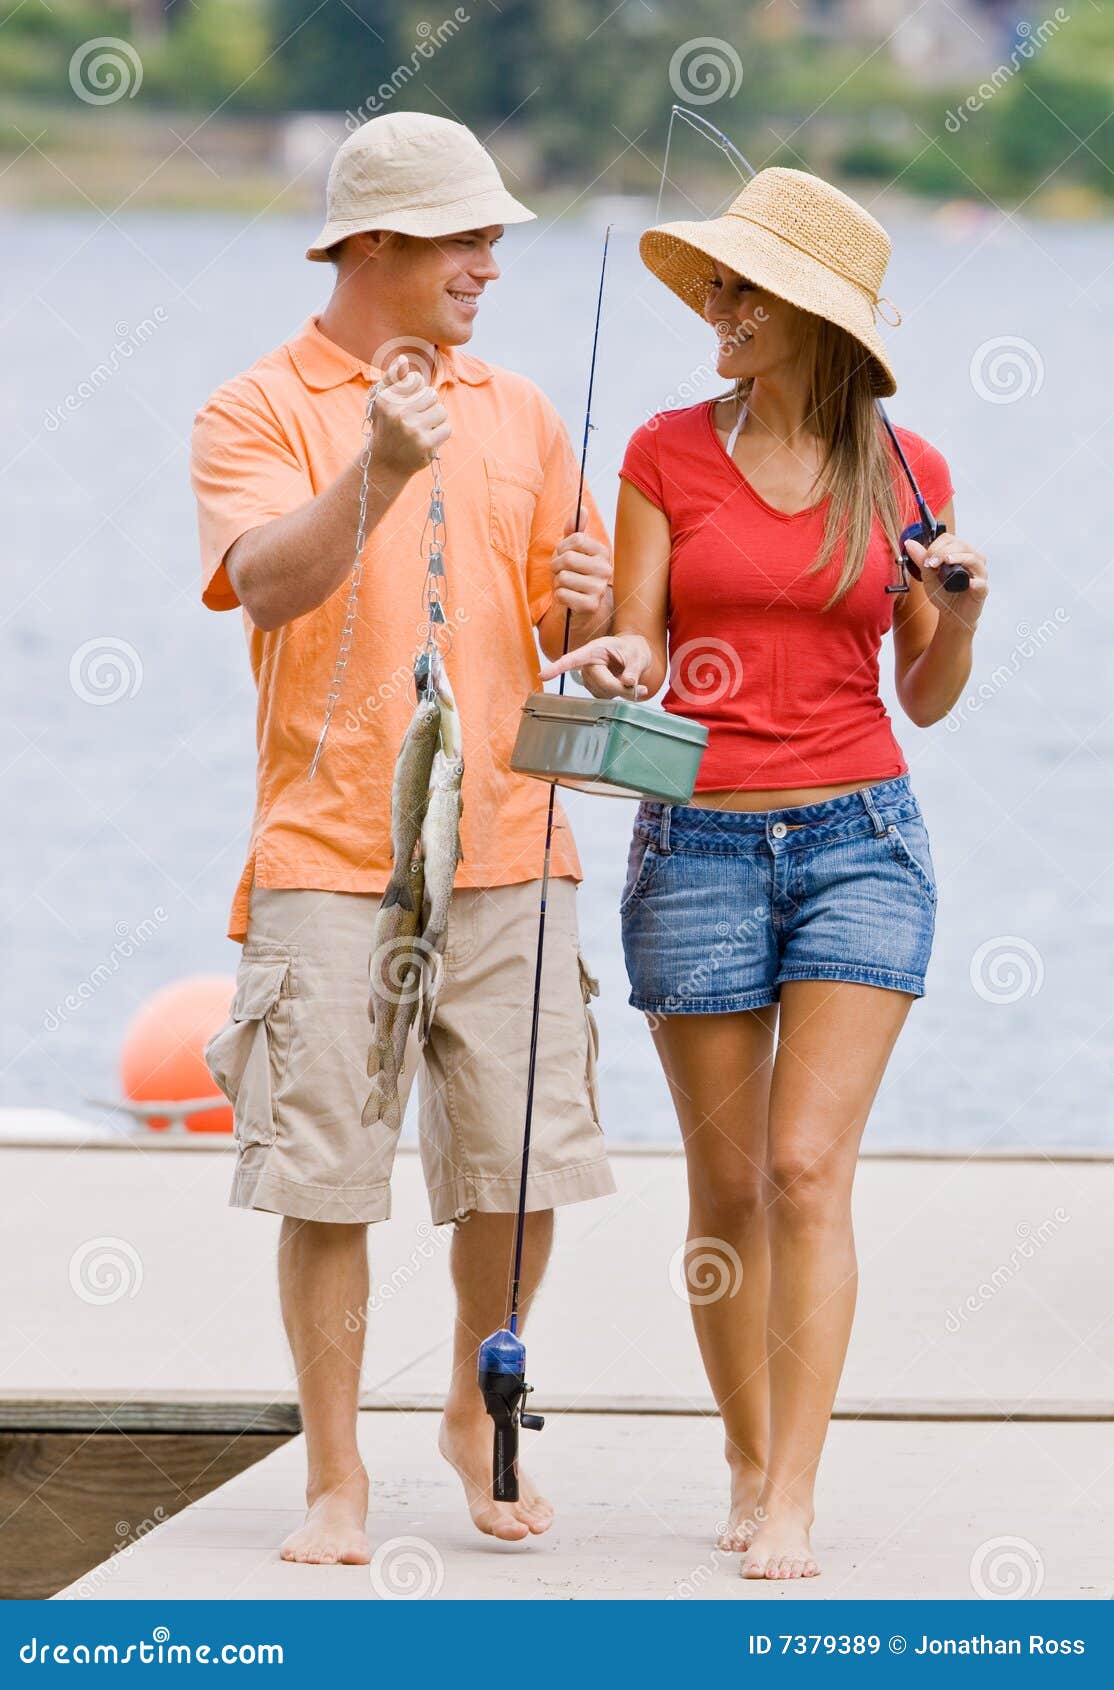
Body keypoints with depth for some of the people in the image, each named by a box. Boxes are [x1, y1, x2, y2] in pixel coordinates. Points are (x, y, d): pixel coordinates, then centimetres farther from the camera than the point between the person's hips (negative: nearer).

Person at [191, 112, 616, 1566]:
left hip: (508, 853, 4)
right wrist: (378, 473, -32)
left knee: (522, 1164, 3)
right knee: (327, 1178, -4)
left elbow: (582, 631, 17)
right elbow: (267, 585, -17)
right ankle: (337, 1476, 7)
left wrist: (593, 608, -7)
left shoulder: (518, 415, 15)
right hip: (329, 858, -4)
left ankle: (480, 1417, 25)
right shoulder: (259, 413, 0)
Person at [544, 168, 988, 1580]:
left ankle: (792, 1513, -12)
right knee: (727, 1185, 6)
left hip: (862, 839, -1)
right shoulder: (668, 455, 2)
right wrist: (616, 661, -22)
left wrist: (961, 611, -9)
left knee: (810, 1168, -11)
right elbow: (636, 657, 0)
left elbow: (925, 699, 9)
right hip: (699, 843, 1)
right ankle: (750, 1465, 23)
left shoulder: (905, 472, 4)